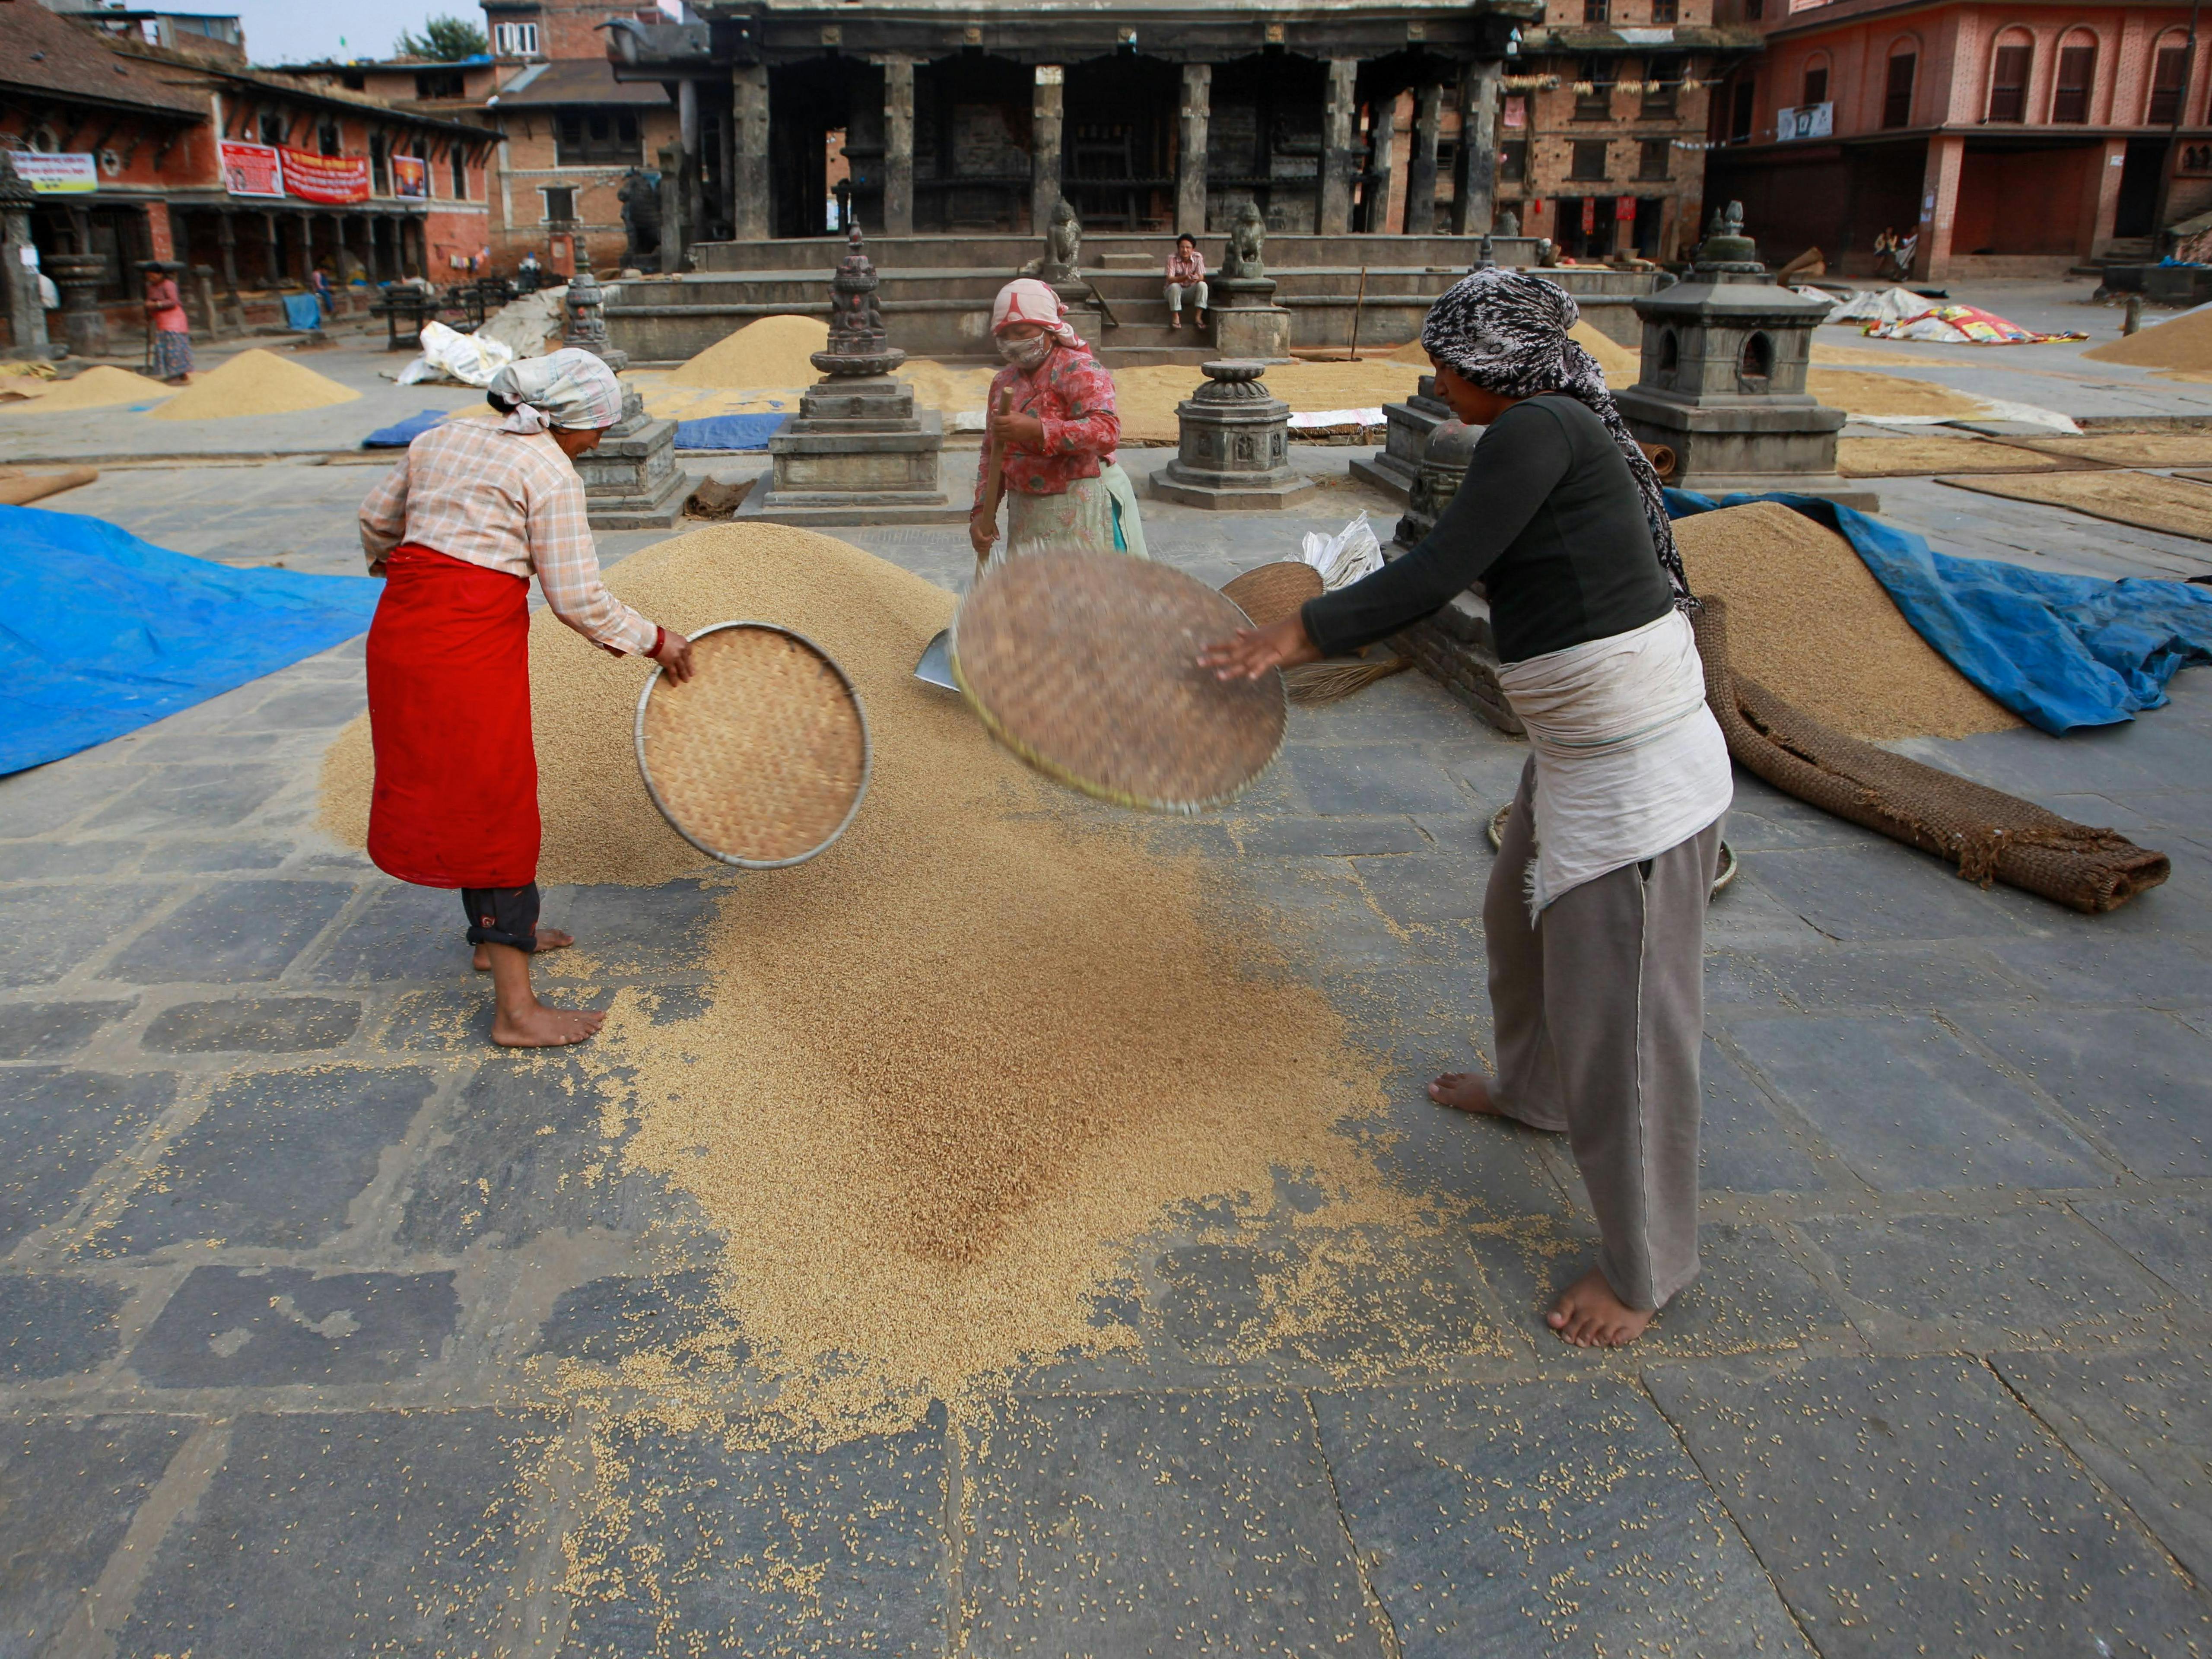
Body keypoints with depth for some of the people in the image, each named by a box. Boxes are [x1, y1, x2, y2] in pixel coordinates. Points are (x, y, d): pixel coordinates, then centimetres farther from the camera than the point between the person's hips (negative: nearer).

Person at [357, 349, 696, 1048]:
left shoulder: (439, 441, 15)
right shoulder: (550, 473, -7)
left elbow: (377, 519, 27)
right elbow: (577, 598, -9)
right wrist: (653, 641, 4)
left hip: (398, 631, 8)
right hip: (475, 643, -8)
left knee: (462, 796, 23)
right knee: (497, 811, -1)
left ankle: (495, 933, 41)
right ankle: (515, 1010, 3)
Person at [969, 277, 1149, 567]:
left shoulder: (1080, 370, -9)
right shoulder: (1003, 382, 15)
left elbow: (1108, 431, -26)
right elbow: (991, 454, 20)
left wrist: (1035, 430, -33)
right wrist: (982, 510, 6)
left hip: (1082, 515, -7)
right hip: (1027, 519, 7)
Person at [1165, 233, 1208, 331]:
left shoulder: (1198, 257, -11)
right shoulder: (1172, 258, -16)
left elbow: (1201, 278, -16)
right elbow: (1170, 279, -23)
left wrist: (1196, 278, -42)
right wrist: (1186, 277, -39)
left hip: (1191, 292, 2)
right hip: (1175, 291, -2)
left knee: (1203, 285, -27)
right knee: (1174, 286, -35)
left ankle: (1199, 317, -24)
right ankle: (1175, 317, -23)